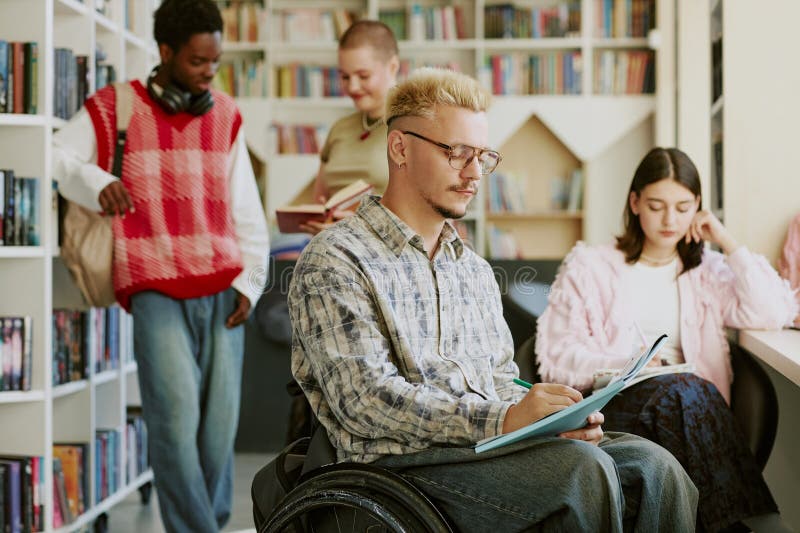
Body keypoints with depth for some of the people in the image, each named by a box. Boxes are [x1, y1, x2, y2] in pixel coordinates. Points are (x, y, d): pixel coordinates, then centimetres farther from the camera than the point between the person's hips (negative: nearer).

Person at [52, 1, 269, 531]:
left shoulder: (226, 115, 14)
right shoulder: (114, 109, 3)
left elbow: (246, 209, 14)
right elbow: (54, 158, -6)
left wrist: (250, 280, 5)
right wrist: (97, 183, -24)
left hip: (222, 292, 3)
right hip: (157, 292, -3)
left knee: (220, 420, 1)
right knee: (175, 416, -14)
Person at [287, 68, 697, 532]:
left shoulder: (475, 269, 23)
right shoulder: (334, 262, -3)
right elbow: (365, 398, -14)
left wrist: (551, 418, -2)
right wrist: (501, 420, -23)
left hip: (492, 444, 7)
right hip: (404, 459, -7)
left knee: (651, 466, -18)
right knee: (582, 468, -30)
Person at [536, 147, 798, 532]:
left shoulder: (708, 272, 21)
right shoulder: (589, 267, 13)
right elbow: (555, 356, 1)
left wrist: (727, 242, 7)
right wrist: (624, 365, -16)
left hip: (693, 408, 2)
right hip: (612, 406, -2)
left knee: (688, 391, -34)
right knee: (684, 389, -32)